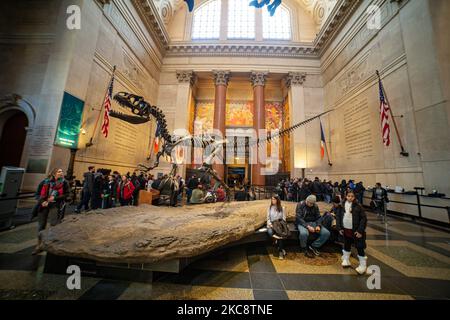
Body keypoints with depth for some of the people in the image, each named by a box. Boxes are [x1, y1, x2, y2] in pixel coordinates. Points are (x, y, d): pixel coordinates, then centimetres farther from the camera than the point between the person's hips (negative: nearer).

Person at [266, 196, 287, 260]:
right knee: (270, 232, -33)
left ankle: (280, 251, -24)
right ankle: (281, 248, -17)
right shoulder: (269, 208, 8)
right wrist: (270, 224, -11)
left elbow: (284, 218, 7)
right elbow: (268, 218, 6)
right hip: (271, 224, 1)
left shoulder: (281, 208, 8)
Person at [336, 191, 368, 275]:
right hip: (345, 230, 4)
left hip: (356, 231, -4)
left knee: (359, 247, 4)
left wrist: (360, 231, -14)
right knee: (347, 246, 18)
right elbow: (338, 216, 3)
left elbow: (364, 218, -11)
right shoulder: (343, 205, -2)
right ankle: (346, 261, 36)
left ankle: (363, 265, 22)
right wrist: (339, 228, -1)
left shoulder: (358, 206, -12)